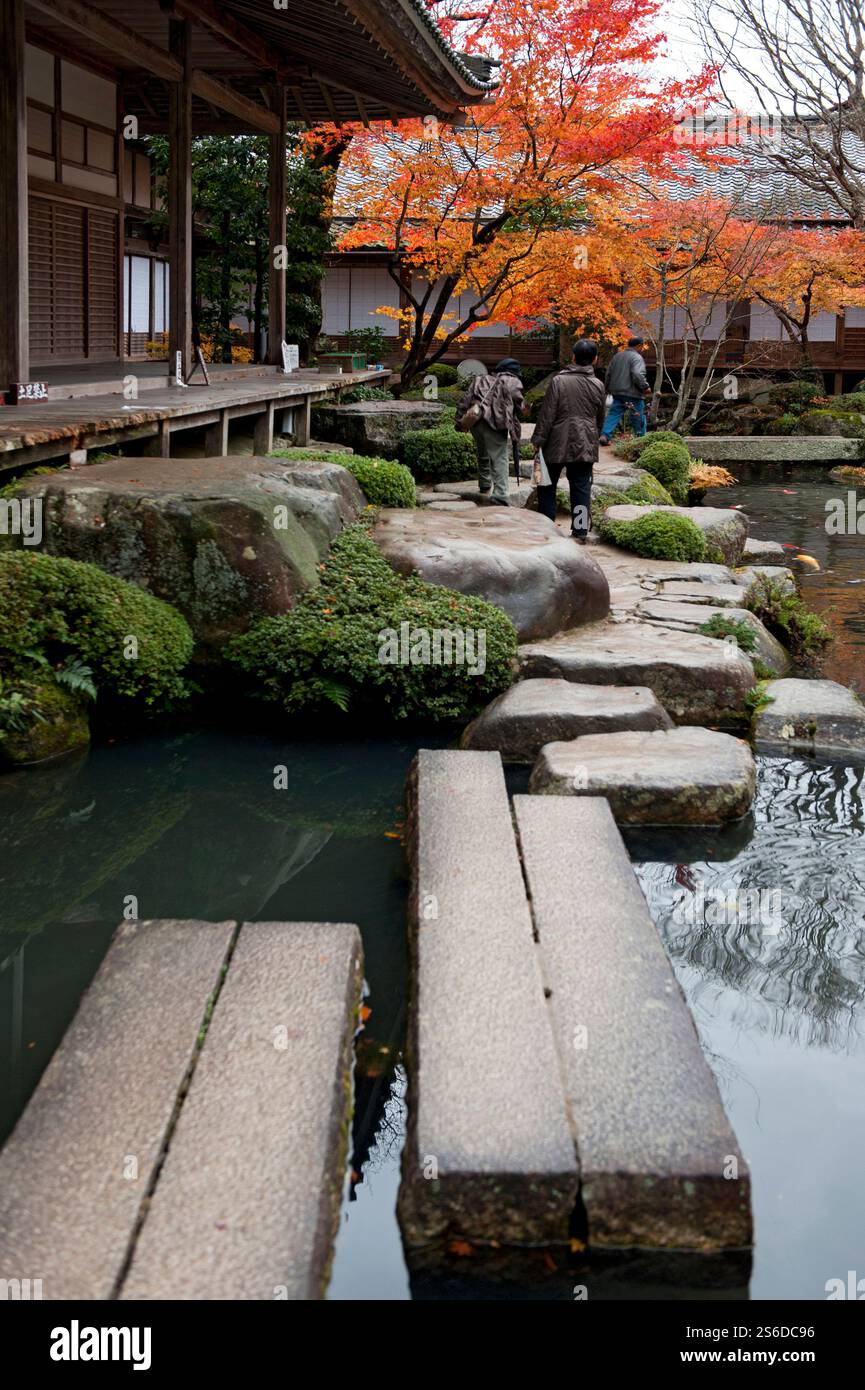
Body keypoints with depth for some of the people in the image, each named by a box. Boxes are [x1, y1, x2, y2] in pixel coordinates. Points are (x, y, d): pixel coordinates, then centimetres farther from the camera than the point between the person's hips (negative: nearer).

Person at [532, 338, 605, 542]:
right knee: (581, 487, 5)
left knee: (547, 486, 11)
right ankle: (580, 530, 2)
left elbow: (547, 414, -9)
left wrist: (538, 440, -4)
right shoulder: (598, 385, 1)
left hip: (557, 444, -2)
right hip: (585, 446, 2)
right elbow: (600, 418, 12)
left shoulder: (559, 381, -8)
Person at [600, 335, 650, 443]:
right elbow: (638, 375, -25)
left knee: (614, 414, 5)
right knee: (639, 417, 7)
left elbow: (608, 373, 20)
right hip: (633, 393, -6)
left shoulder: (617, 356, 14)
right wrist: (645, 386, -14)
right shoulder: (637, 357, -11)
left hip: (617, 393, 6)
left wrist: (608, 388, 31)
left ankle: (605, 435, -10)